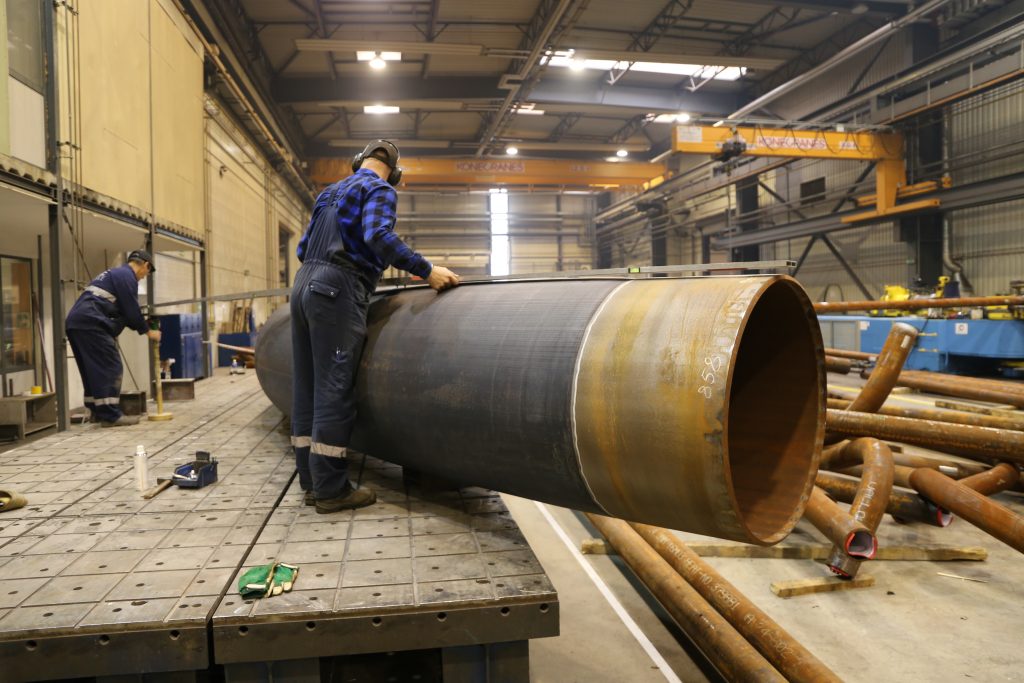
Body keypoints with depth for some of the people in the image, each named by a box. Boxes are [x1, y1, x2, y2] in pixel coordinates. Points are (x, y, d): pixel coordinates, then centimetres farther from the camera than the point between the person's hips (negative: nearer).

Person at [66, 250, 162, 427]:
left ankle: (98, 411, 20)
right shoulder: (126, 275, -4)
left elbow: (122, 310, 31)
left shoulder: (115, 273, 28)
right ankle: (111, 415, -9)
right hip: (91, 323, -10)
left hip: (76, 322, 10)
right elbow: (131, 309, -8)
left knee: (93, 370, 15)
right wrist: (148, 331, 4)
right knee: (110, 368, -8)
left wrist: (139, 325, 30)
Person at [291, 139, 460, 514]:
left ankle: (312, 482, 13)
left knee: (307, 386, 7)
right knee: (333, 388, -8)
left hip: (303, 285, 8)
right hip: (338, 291, -8)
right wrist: (427, 270, -16)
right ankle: (331, 488, -5)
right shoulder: (379, 190, 1)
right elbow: (378, 235, -18)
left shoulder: (330, 191, 25)